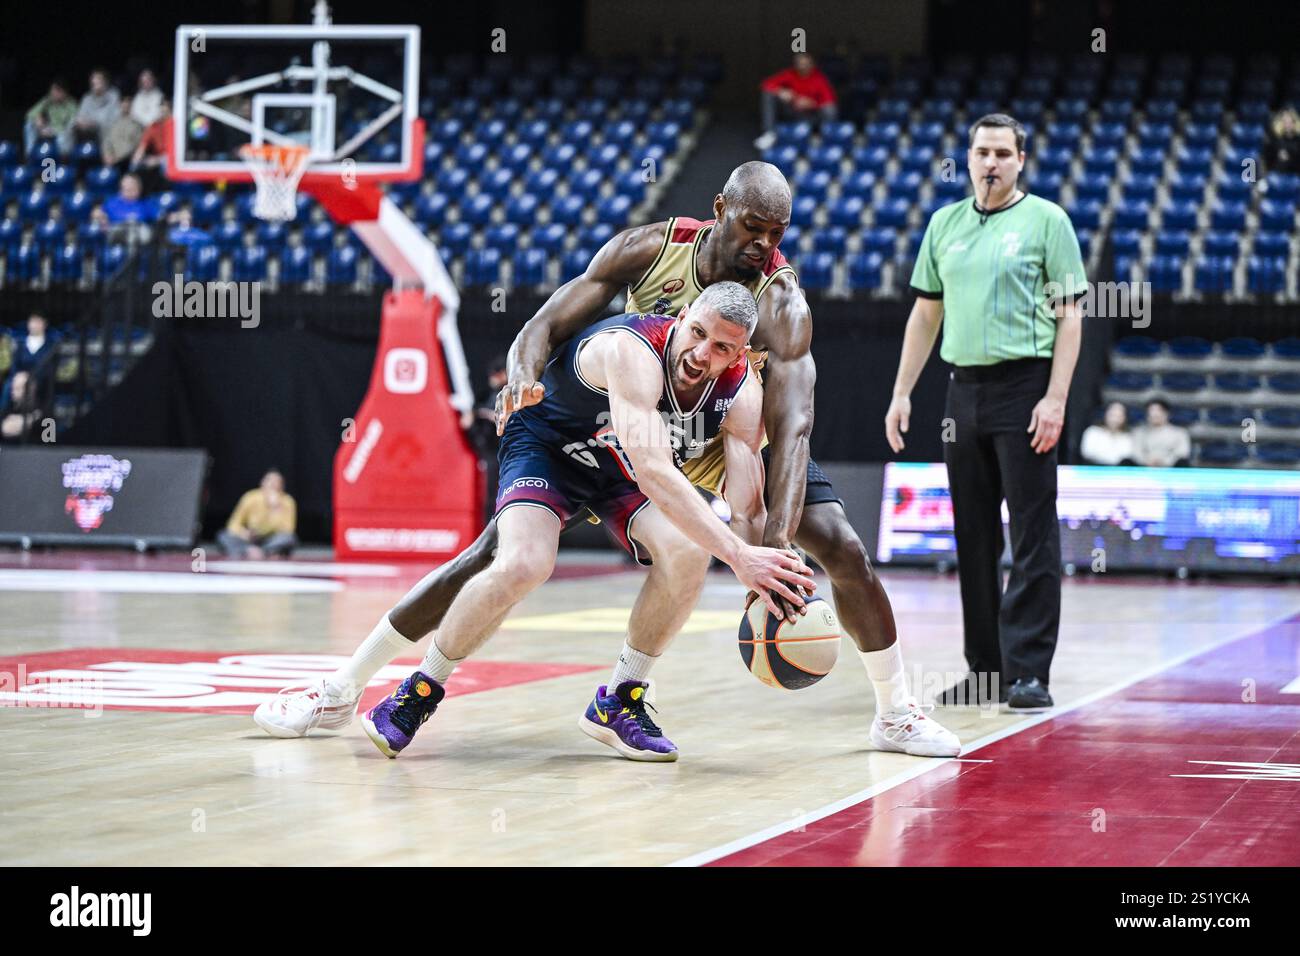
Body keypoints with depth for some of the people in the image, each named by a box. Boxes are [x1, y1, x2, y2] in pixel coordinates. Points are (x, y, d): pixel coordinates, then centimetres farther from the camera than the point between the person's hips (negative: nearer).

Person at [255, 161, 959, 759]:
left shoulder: (781, 301, -30)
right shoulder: (649, 248, -22)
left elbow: (791, 424, -42)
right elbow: (545, 326, -20)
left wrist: (775, 546, -55)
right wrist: (524, 376, -45)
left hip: (731, 435, 0)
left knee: (842, 550, -17)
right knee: (500, 548, -8)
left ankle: (895, 714, 6)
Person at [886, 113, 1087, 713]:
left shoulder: (1047, 220, -1)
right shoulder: (944, 223, 14)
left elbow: (1069, 315, -4)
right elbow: (926, 313, 18)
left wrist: (1055, 399, -13)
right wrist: (901, 393, 12)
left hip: (1024, 388, -5)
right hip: (964, 389, 5)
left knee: (1033, 537, -6)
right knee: (974, 539, 8)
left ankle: (1029, 672, -7)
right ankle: (985, 668, 15)